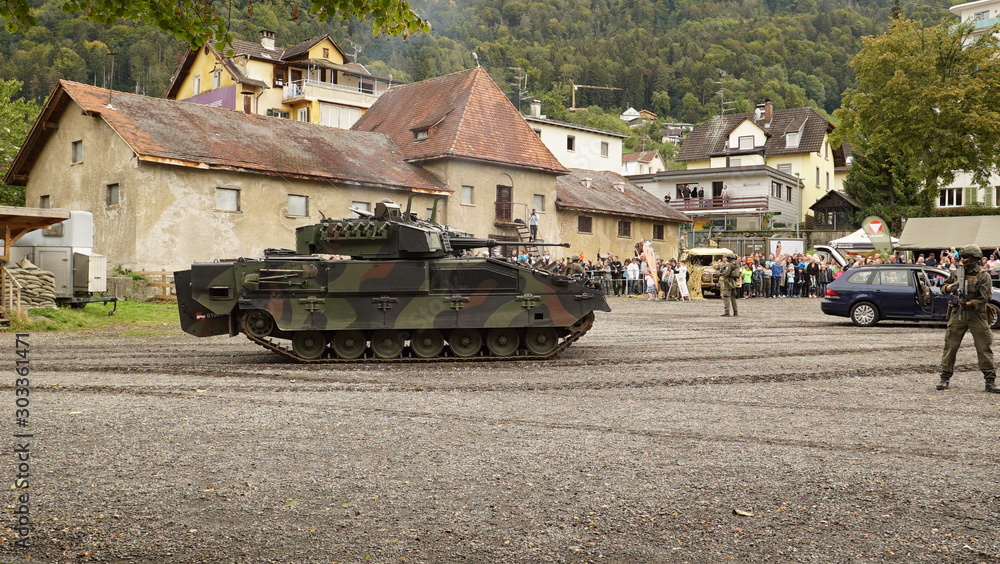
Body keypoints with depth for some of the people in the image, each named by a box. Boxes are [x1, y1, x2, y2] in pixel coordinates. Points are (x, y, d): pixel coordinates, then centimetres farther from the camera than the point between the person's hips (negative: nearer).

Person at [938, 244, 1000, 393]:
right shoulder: (956, 273, 10)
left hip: (977, 315, -3)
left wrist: (967, 304, -21)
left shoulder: (983, 276, -2)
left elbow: (984, 298, -9)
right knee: (950, 346, 4)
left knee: (985, 348, -1)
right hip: (957, 314, 3)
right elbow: (943, 287, 20)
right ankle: (945, 378, 12)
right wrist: (950, 287, -3)